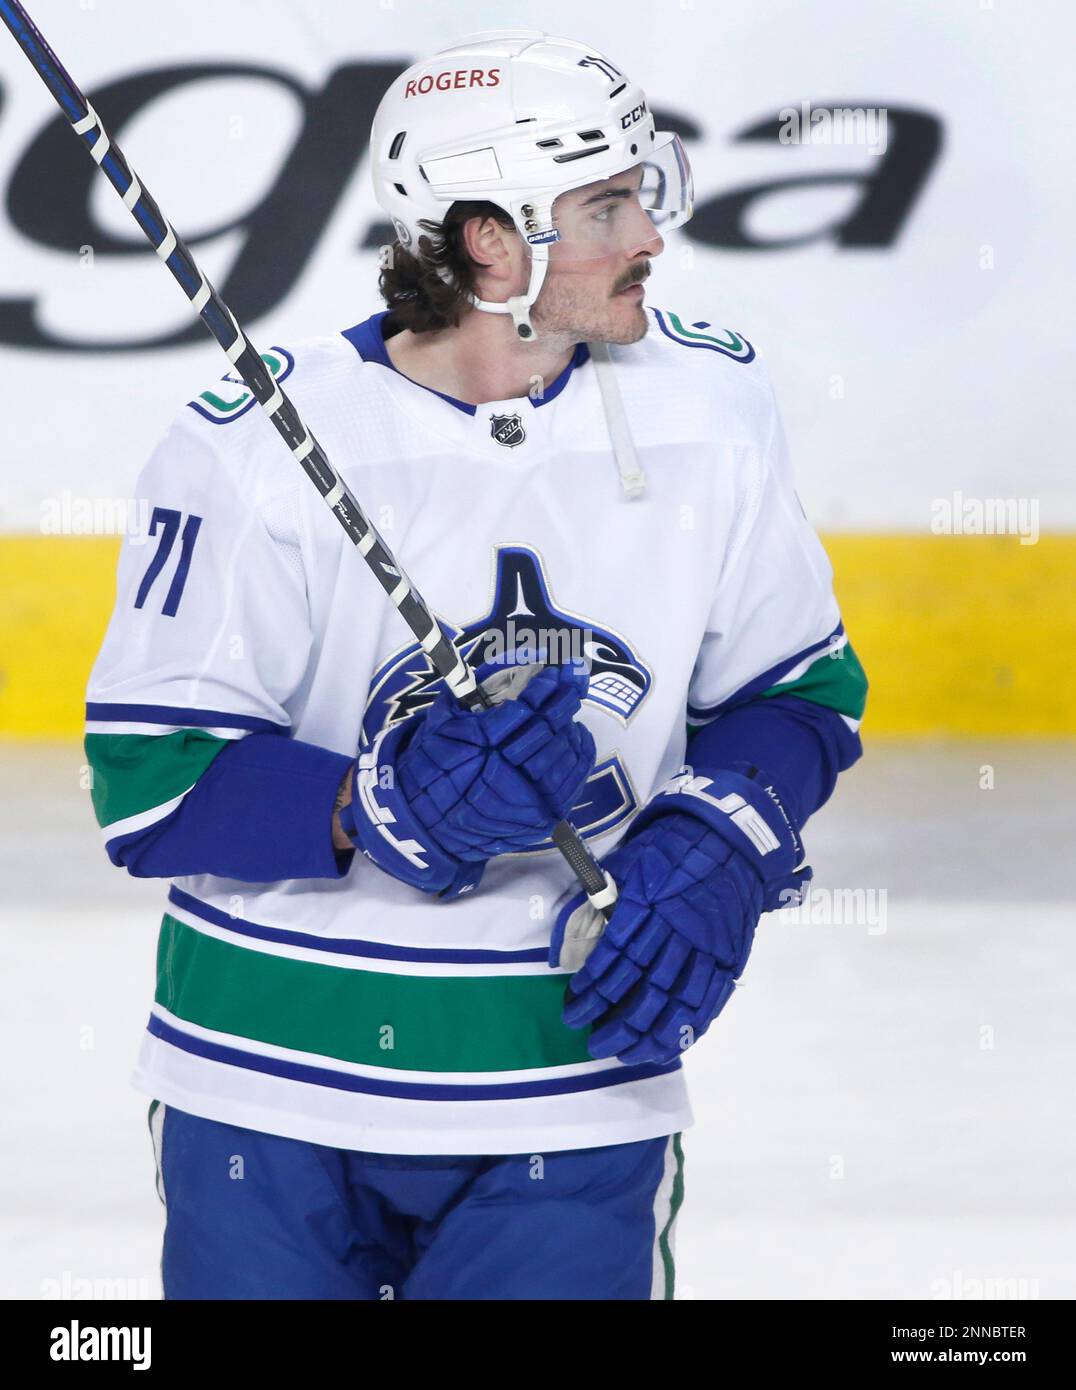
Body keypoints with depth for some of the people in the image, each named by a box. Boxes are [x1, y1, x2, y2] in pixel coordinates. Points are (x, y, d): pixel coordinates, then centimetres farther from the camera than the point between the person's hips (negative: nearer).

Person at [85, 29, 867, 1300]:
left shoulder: (709, 408, -2)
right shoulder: (255, 447, -13)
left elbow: (802, 689, 8)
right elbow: (147, 785, -14)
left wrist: (712, 850, -11)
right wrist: (388, 803, -27)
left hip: (570, 1093, 2)